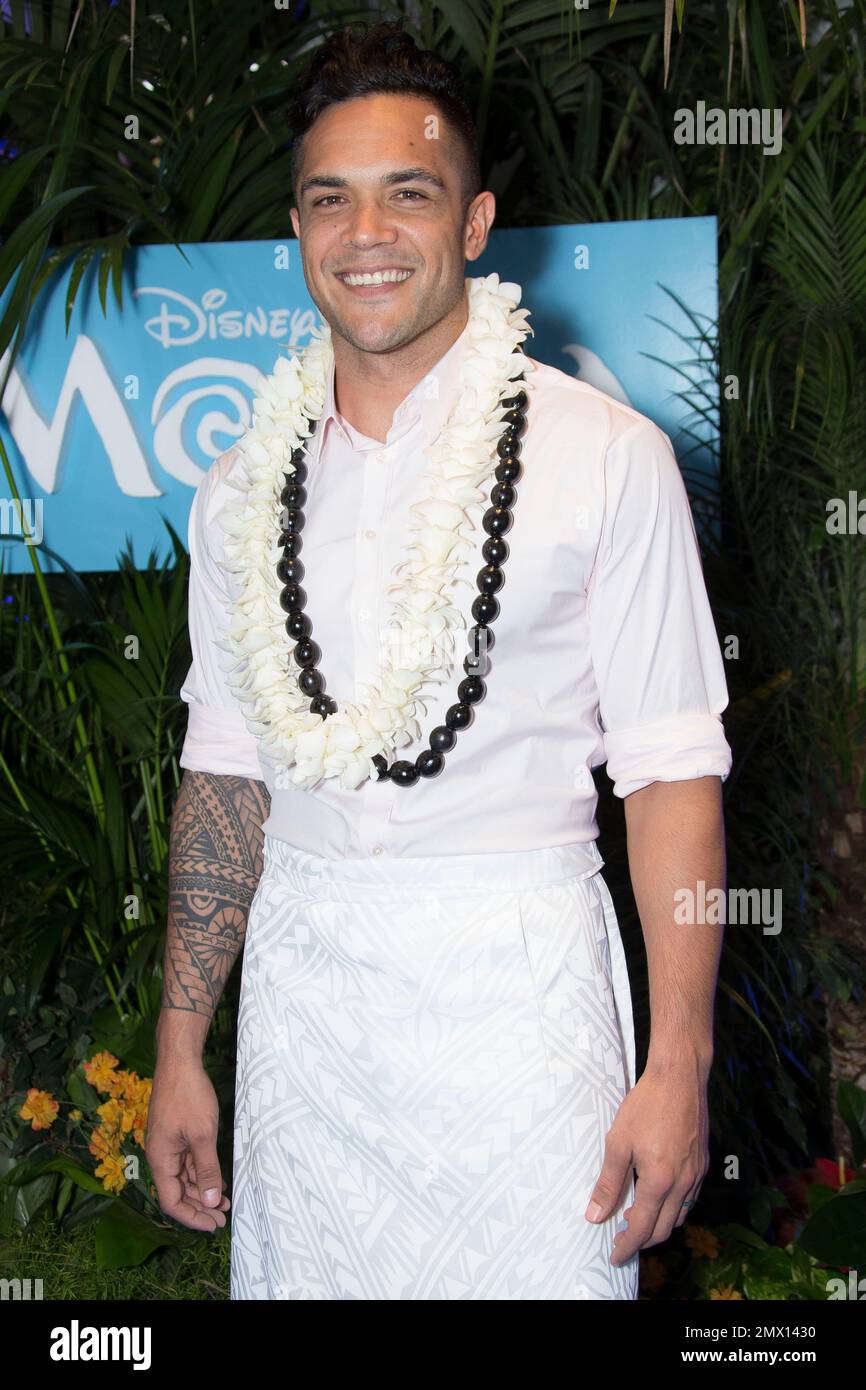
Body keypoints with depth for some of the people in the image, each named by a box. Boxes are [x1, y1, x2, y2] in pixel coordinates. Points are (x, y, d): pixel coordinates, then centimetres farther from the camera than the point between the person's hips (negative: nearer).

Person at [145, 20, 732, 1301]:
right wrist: (182, 1050, 9)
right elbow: (225, 772, 11)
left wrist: (679, 1065, -13)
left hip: (518, 985, -3)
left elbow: (671, 769, -7)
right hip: (301, 989, 4)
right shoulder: (245, 488, 8)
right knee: (303, 1276, 9)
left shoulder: (608, 457, -6)